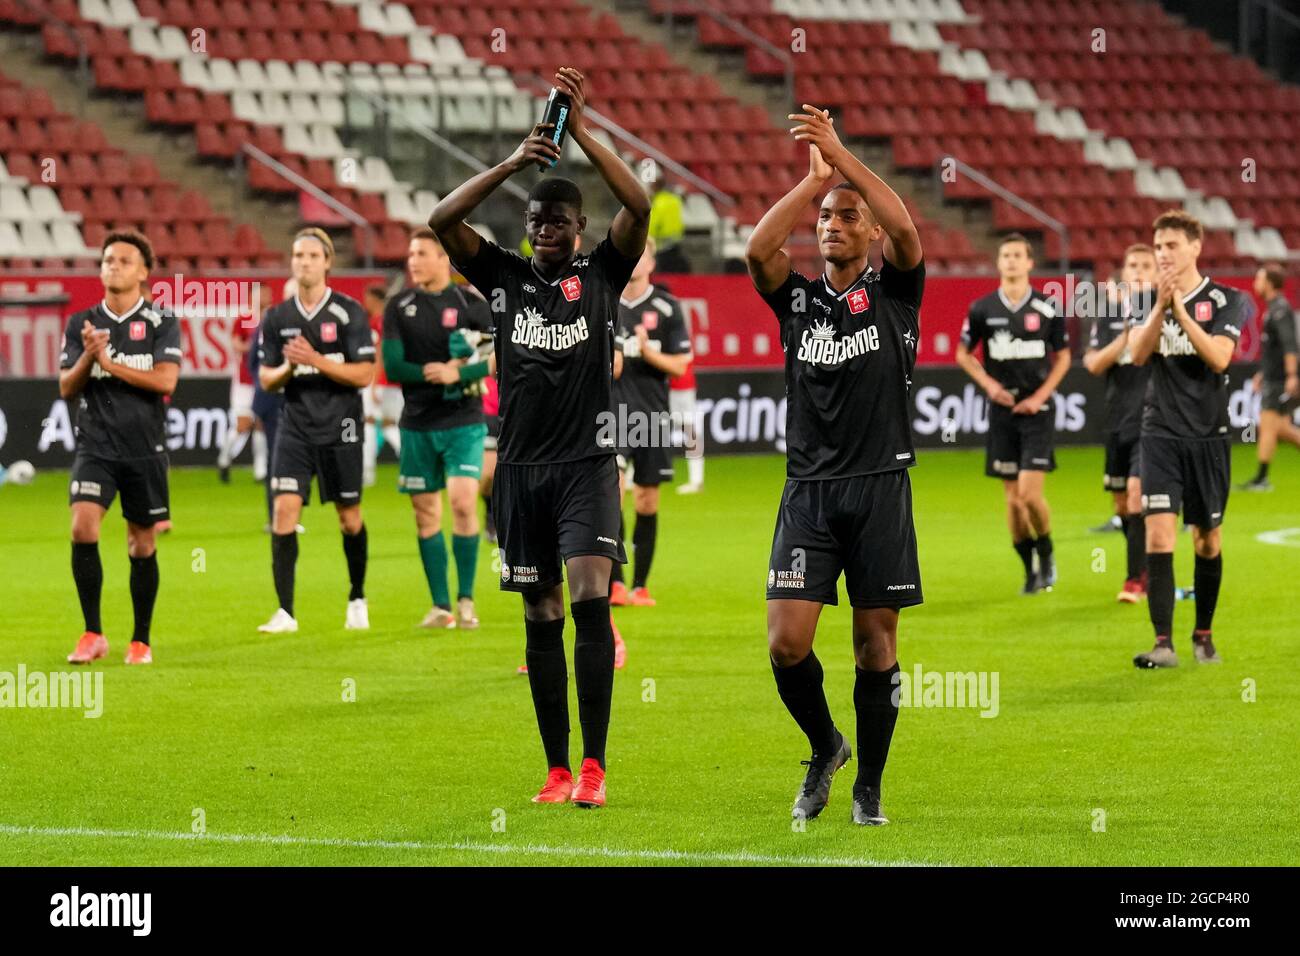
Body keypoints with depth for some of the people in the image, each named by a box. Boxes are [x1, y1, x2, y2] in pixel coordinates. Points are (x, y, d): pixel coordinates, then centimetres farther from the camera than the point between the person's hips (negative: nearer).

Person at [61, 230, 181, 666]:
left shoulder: (162, 323, -1)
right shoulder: (81, 324, 7)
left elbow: (165, 380, -12)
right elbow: (67, 388, 4)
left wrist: (110, 364, -15)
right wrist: (87, 357, -15)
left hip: (145, 449, -1)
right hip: (95, 446, 1)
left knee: (142, 546, 6)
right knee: (83, 529, -19)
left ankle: (141, 641, 20)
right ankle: (93, 634, -11)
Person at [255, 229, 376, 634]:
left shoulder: (349, 312, -5)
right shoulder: (277, 318, 5)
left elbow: (364, 374, -9)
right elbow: (266, 380, 9)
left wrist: (316, 360, -19)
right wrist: (288, 368, -13)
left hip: (340, 426, -2)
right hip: (295, 428, 2)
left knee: (349, 517, 8)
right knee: (284, 511, -11)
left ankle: (357, 600, 28)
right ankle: (285, 612, -10)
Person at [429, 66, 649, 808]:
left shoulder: (602, 274, 3)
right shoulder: (505, 277, 8)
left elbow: (639, 208, -13)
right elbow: (443, 221, -6)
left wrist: (581, 132, -16)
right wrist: (512, 165, -17)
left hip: (587, 465, -3)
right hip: (521, 467, 3)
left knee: (591, 598, -17)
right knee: (542, 619, 5)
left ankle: (594, 766, -16)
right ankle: (558, 771, 9)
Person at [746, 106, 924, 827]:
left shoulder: (894, 293, 5)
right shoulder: (798, 299, 10)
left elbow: (906, 232, -15)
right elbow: (758, 249, -9)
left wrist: (841, 155, -18)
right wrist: (815, 176, -10)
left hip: (880, 487, -2)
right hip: (809, 490, 2)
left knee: (875, 645, 1)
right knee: (786, 643, -8)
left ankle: (869, 785, 14)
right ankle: (825, 748, 17)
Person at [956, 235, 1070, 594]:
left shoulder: (1047, 308, -2)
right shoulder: (982, 309, 1)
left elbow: (1062, 357, 6)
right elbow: (963, 353, 11)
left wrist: (1041, 395, -6)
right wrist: (988, 384, -4)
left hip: (1037, 410, -2)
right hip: (1002, 412, 2)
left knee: (1030, 493, -13)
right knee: (1012, 498, 4)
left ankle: (1046, 553, 12)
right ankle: (1030, 572, 16)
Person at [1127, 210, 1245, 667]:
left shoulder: (1225, 301, -2)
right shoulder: (1150, 300, 6)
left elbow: (1219, 356, -17)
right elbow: (1138, 353, -9)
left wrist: (1179, 308, -22)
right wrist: (1160, 306, -21)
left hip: (1208, 436, -1)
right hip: (1161, 435, 1)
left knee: (1207, 539, 8)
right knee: (1159, 534, -12)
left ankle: (1204, 634, 26)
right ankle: (1163, 643, -14)